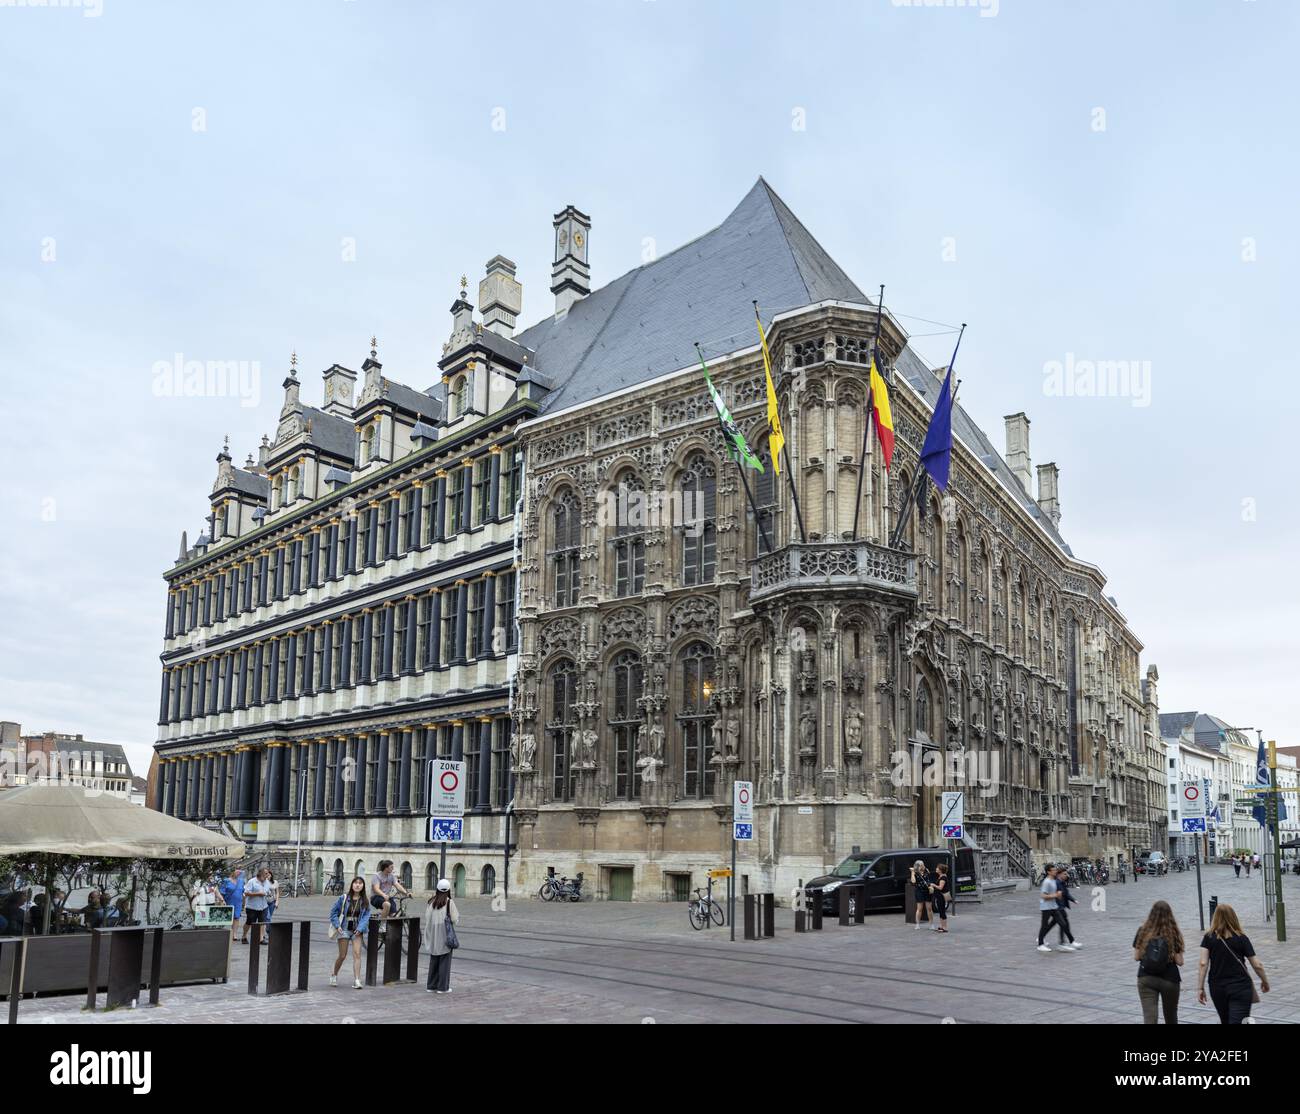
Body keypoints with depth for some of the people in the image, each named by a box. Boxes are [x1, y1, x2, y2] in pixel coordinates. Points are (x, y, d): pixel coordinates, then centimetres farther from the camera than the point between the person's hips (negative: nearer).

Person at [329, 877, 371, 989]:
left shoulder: (365, 901, 1)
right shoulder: (343, 898, -4)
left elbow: (366, 916, -2)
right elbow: (333, 912, 3)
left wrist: (360, 928, -15)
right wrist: (337, 926, -7)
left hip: (357, 931, 1)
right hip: (344, 929, -1)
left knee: (357, 954, -10)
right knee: (342, 955, 3)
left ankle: (357, 981, -11)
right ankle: (334, 975, 29)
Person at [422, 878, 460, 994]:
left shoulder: (431, 901, 0)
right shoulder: (449, 902, -12)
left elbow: (426, 917, 1)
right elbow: (455, 920, -11)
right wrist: (457, 916, 9)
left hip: (433, 936, 4)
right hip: (445, 936, -4)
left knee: (434, 960, 15)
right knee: (444, 961, 4)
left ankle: (431, 985, 21)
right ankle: (443, 987, 6)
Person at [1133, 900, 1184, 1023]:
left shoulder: (1143, 932, -3)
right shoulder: (1173, 934, -9)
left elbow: (1136, 956, 0)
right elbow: (1179, 961, -9)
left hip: (1146, 979, 0)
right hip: (1170, 980, 0)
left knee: (1149, 1017, -4)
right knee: (1171, 1018, 22)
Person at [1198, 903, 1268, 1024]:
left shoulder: (1209, 938, -1)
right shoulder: (1242, 938, -2)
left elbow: (1203, 964, -9)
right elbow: (1257, 965, 0)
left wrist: (1200, 988, -5)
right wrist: (1265, 981, 19)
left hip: (1217, 988, 2)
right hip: (1240, 987, -2)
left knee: (1226, 1021, 22)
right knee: (1237, 1021, -6)